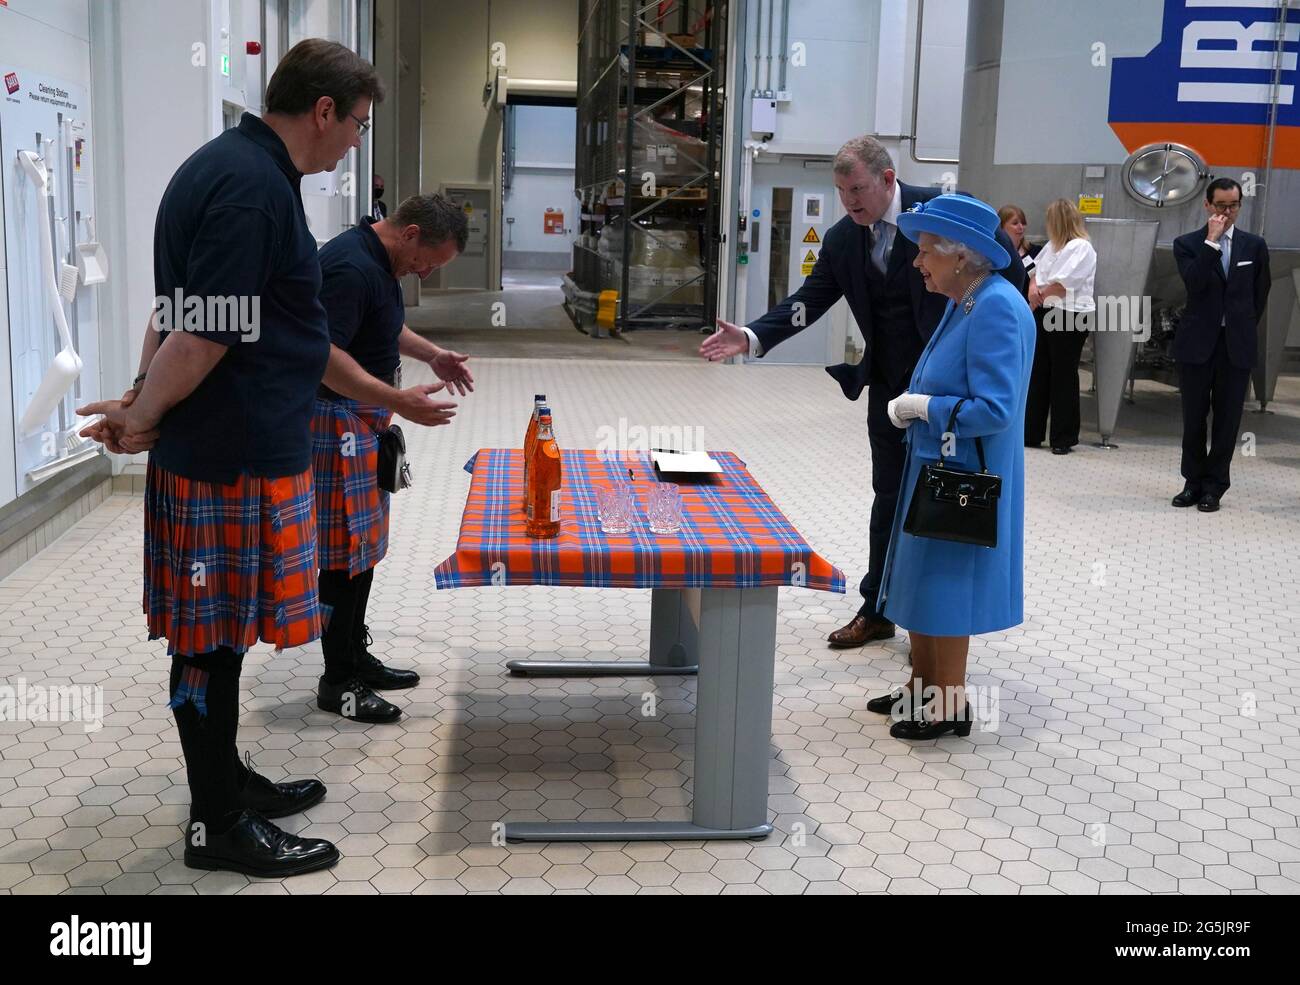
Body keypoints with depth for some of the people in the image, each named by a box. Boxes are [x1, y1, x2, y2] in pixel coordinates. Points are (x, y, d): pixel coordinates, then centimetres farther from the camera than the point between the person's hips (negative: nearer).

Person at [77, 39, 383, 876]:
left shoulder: (237, 167, 15)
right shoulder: (252, 186, -19)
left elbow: (185, 314, 17)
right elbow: (203, 334, -22)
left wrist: (143, 403, 11)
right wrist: (144, 421, -8)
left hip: (233, 445, 10)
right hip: (232, 456, -10)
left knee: (219, 634, 18)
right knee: (210, 640, 1)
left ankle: (227, 783, 32)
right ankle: (218, 827, 14)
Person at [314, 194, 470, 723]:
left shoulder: (378, 261, 11)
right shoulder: (351, 267, -22)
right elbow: (324, 356, -29)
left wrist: (431, 353, 19)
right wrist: (399, 400, -33)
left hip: (364, 421, 11)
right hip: (335, 421, -11)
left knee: (364, 545, 16)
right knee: (345, 552, -5)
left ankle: (355, 657, 27)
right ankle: (337, 682, 5)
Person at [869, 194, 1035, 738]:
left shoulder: (997, 309, -22)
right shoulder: (962, 303, 8)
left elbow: (994, 409, -28)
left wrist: (921, 405, -17)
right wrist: (907, 405, 3)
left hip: (964, 476, -10)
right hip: (934, 467, 10)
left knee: (946, 585, 2)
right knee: (923, 580, 17)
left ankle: (950, 705, 17)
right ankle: (924, 688, 31)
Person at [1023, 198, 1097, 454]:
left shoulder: (1081, 248, -11)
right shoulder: (1052, 245, 15)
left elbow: (1063, 284, -17)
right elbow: (1036, 268, 22)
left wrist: (1040, 295, -4)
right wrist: (1033, 288, 1)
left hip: (1069, 317, -8)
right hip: (1045, 313, 8)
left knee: (1063, 376, -2)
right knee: (1038, 373, 9)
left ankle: (1063, 438, 6)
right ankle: (1032, 433, 17)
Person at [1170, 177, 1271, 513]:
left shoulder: (1254, 245, 6)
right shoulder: (1187, 244, 0)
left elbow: (1261, 293, 14)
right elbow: (1194, 283, -17)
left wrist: (1245, 327, 11)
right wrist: (1211, 241, -18)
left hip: (1237, 344, 1)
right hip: (1197, 343, -1)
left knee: (1227, 419, 2)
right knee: (1194, 418, 6)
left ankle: (1214, 486, 11)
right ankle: (1193, 482, 19)